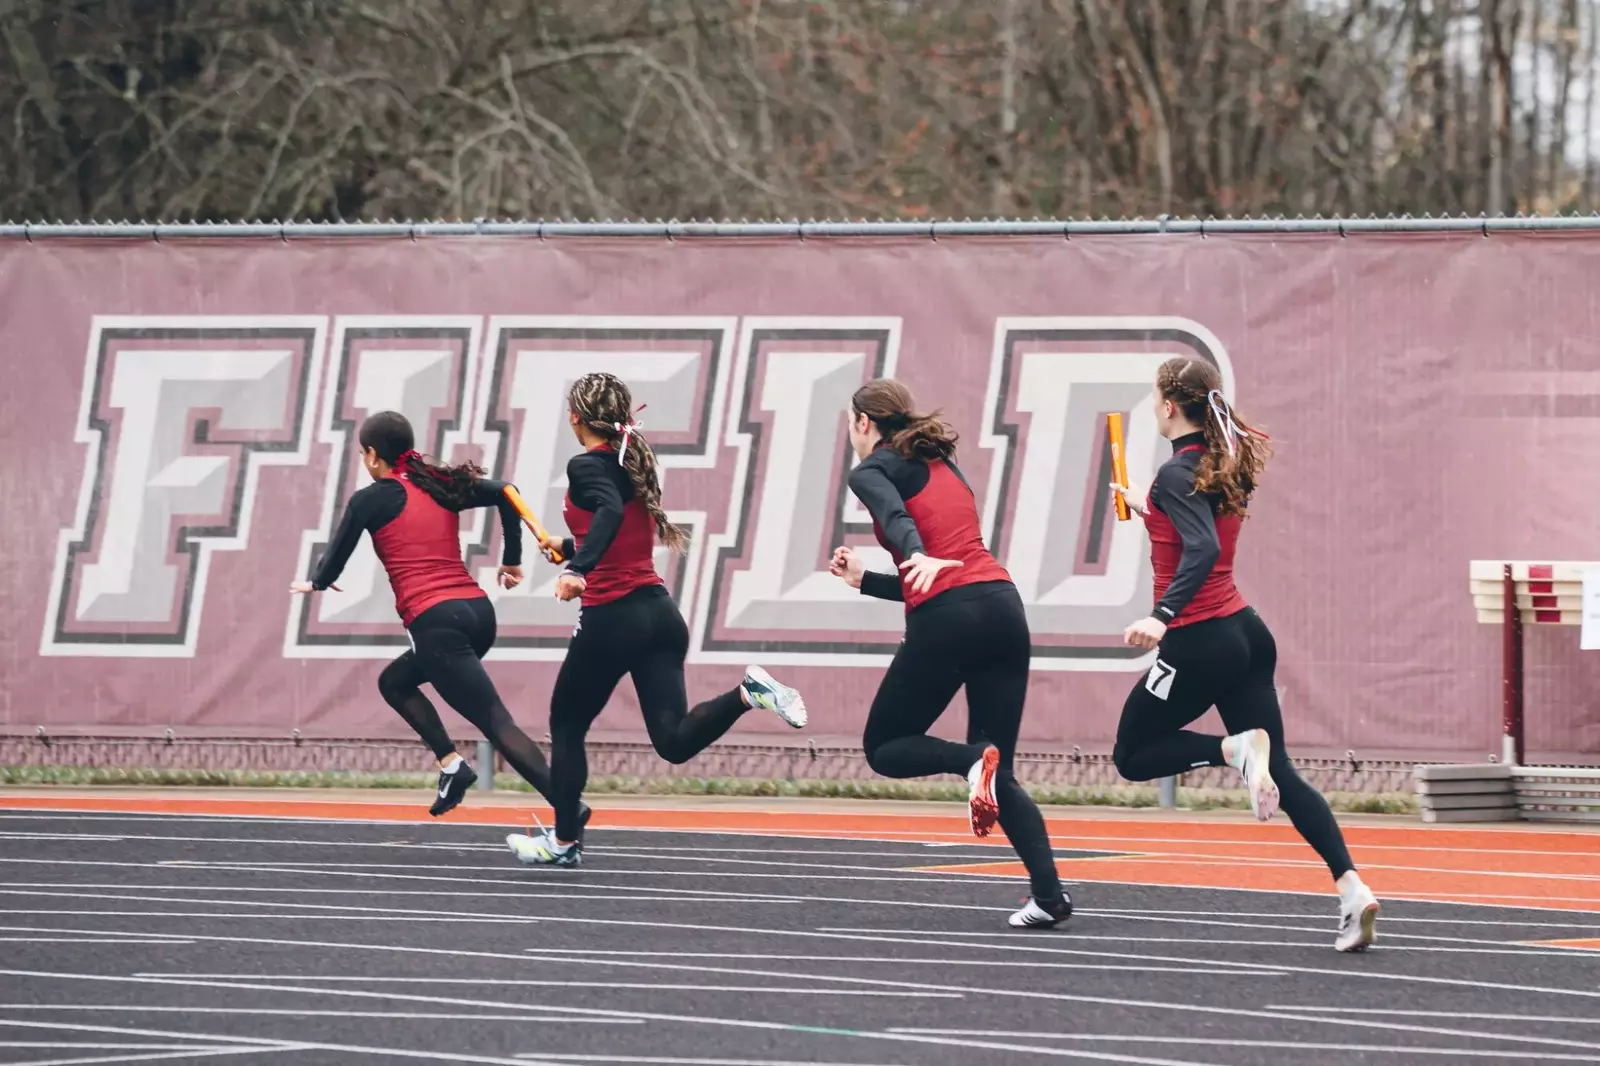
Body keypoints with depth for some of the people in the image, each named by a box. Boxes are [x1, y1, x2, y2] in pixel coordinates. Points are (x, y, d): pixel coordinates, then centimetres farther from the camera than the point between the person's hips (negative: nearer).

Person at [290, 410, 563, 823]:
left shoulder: (369, 500, 3)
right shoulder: (442, 486, 17)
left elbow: (335, 559, 9)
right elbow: (505, 493, 9)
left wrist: (315, 583, 32)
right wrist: (512, 560, 17)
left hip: (436, 623, -7)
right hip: (478, 611, 7)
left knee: (498, 725, -12)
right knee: (394, 682, 28)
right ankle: (451, 763, 11)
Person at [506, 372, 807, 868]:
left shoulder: (587, 466, -8)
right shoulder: (634, 463, 16)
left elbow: (610, 514, -29)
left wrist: (577, 568, -39)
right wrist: (568, 546, 43)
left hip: (612, 618, -7)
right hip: (659, 612, 7)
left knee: (566, 725, 14)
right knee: (674, 739, -3)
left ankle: (565, 841, 21)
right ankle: (747, 692, -24)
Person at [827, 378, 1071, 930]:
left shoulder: (872, 471, 7)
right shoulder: (945, 467, 27)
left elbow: (897, 518, -18)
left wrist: (920, 558, -35)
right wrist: (865, 579, 33)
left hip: (945, 621, -6)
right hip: (1003, 604, 6)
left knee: (885, 749, 13)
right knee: (1000, 773, 11)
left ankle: (973, 759, -18)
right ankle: (1049, 891, -8)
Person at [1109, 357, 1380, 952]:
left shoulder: (1176, 474, -15)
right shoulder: (1226, 466, 10)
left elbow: (1203, 551, -29)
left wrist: (1162, 616, -40)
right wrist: (1149, 511, 42)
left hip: (1198, 641, -8)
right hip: (1245, 633, 8)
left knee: (1133, 757, 11)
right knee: (1281, 774, 5)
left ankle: (1238, 749, -13)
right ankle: (1351, 887, -11)